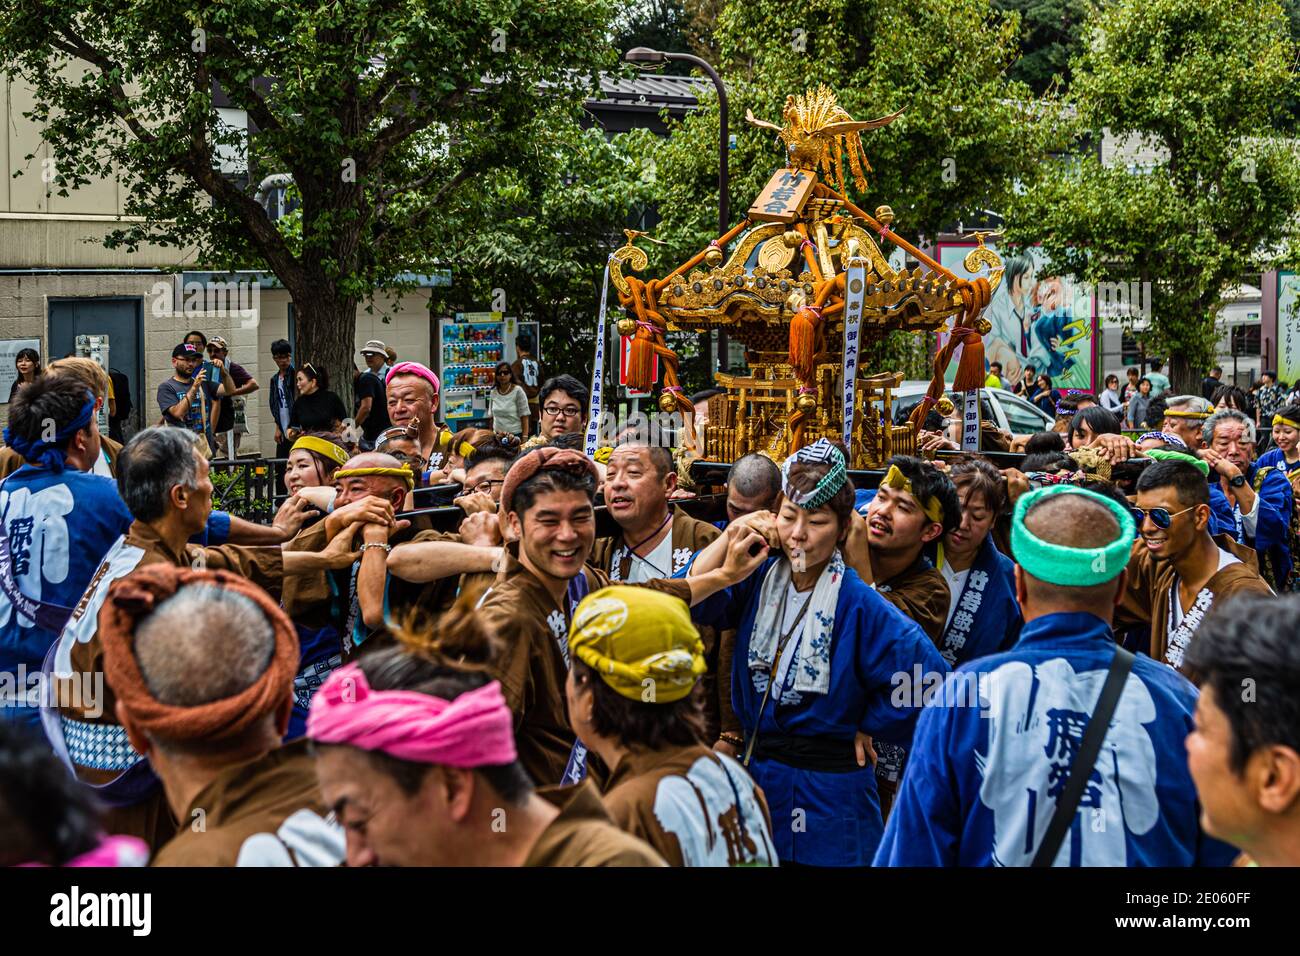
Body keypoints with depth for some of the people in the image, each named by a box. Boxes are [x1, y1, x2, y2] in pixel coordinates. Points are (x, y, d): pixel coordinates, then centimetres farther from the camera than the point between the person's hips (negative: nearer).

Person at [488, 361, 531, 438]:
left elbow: (524, 417, -7)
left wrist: (525, 438, -13)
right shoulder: (493, 392, 8)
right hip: (497, 436, 4)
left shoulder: (518, 391, -5)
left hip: (516, 435, -4)